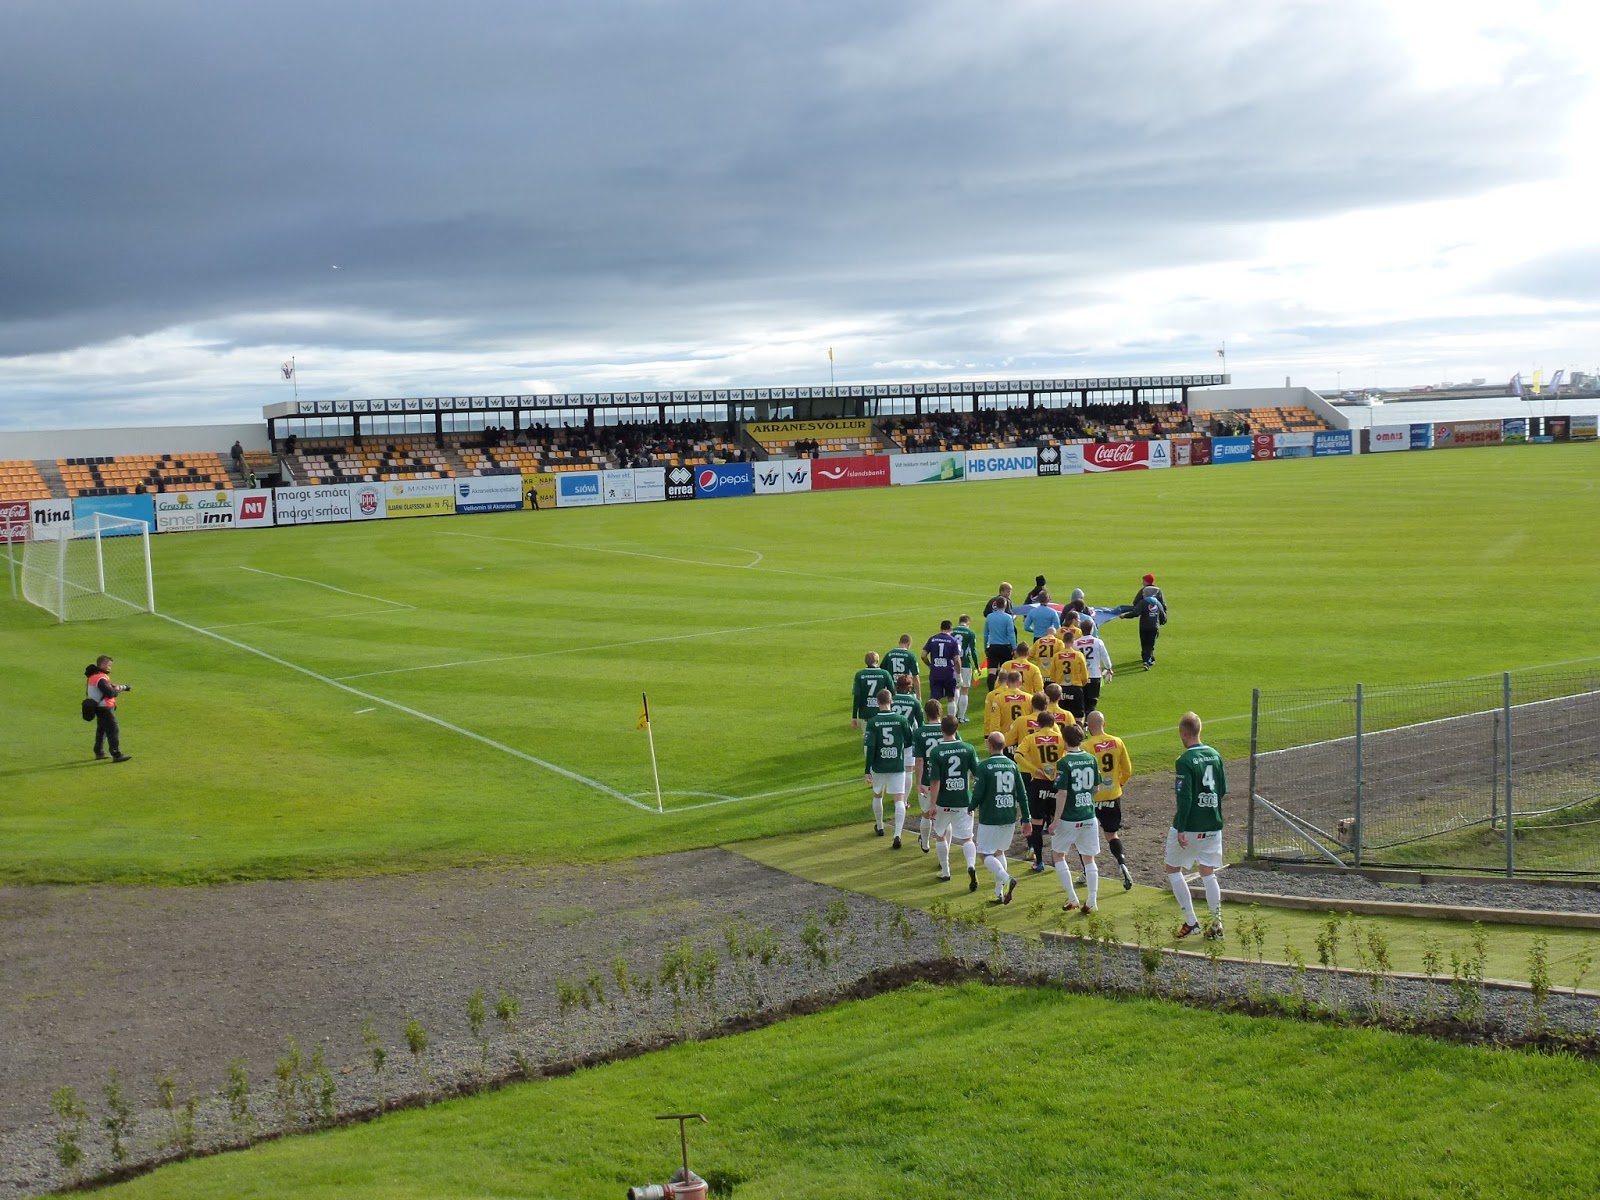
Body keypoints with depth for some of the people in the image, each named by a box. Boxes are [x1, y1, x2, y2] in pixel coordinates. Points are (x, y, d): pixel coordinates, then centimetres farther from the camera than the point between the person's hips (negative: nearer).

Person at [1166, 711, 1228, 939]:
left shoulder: (1185, 761, -16)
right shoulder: (1215, 756, 4)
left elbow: (1184, 798, -19)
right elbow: (1223, 790, 11)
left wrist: (1180, 829, -16)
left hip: (1190, 826, -6)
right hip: (1213, 825, 6)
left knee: (1173, 870, 10)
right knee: (1208, 873, 14)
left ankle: (1191, 921, 6)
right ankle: (1217, 923, 8)